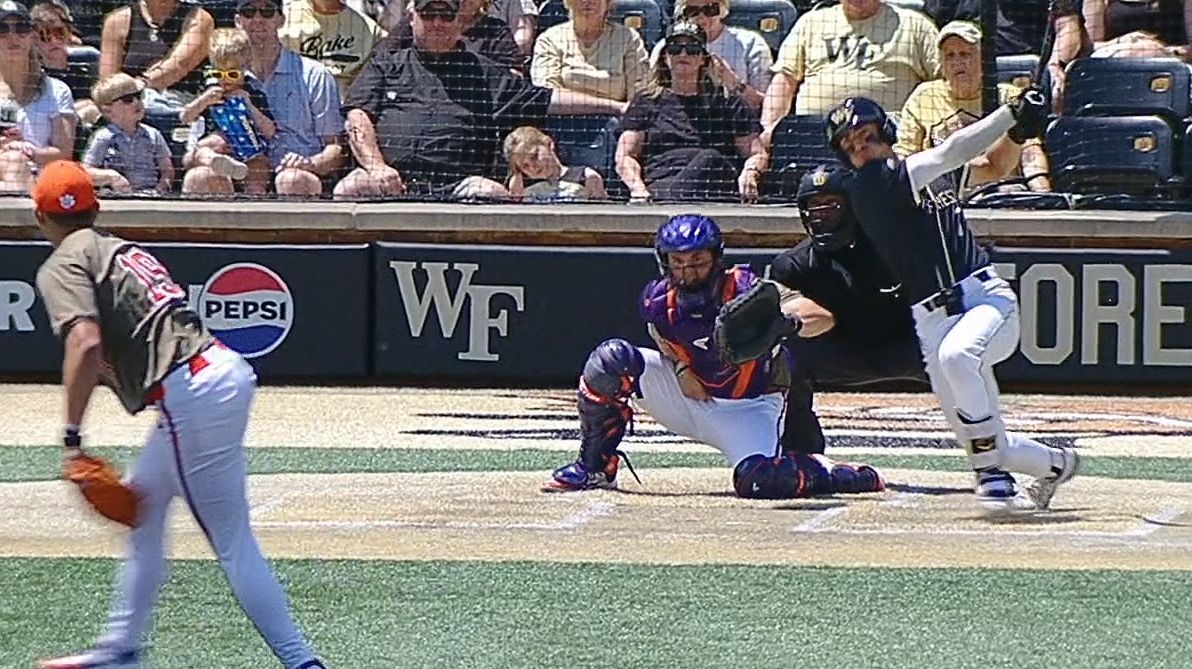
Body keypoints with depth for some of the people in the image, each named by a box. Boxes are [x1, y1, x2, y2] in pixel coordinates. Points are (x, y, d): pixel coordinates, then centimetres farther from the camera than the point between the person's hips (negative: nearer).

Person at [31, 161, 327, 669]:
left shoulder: (63, 265, -2)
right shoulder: (119, 249, 25)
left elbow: (85, 342, -18)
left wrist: (72, 436, -17)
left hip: (190, 396, -9)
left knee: (233, 544, -6)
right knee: (141, 507, 24)